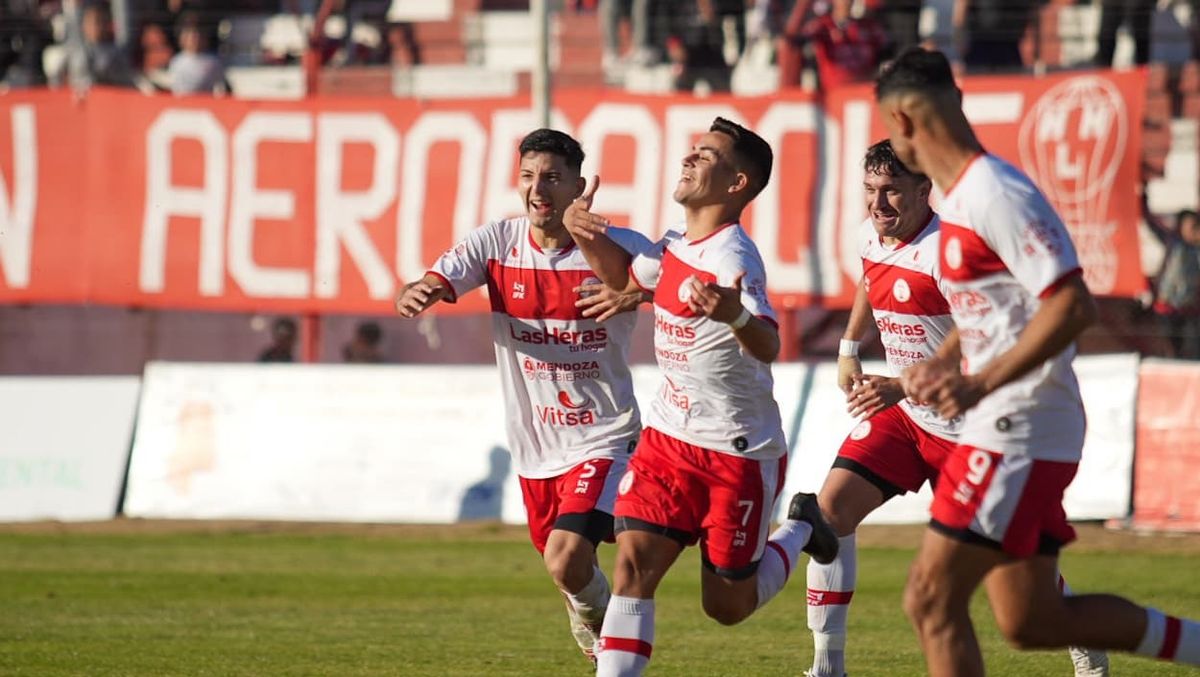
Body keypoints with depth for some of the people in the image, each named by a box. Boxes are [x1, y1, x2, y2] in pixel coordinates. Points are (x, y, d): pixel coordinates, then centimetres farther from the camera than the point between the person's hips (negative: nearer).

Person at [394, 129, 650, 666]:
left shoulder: (617, 247, -12)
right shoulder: (498, 243, -2)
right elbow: (435, 284, -9)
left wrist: (638, 294, -38)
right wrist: (414, 295, -35)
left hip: (603, 436, -4)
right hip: (534, 443, 4)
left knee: (567, 558, -21)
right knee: (558, 558, 18)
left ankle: (595, 610, 12)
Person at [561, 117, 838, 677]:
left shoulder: (732, 258, -21)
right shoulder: (673, 247, 4)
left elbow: (767, 346, -36)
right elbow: (624, 277, 27)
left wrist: (737, 317, -59)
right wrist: (588, 234, 9)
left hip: (740, 453, -7)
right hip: (668, 438, 7)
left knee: (727, 606, 6)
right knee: (633, 563, -12)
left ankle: (800, 528, 32)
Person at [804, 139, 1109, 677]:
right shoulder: (871, 235, 0)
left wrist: (904, 384, -38)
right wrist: (849, 350, 28)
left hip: (963, 424, -7)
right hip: (898, 413, 7)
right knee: (831, 509, -11)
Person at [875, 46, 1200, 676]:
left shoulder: (994, 194, -17)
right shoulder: (961, 198, 14)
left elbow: (1072, 305, -24)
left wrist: (981, 384, -27)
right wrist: (938, 365, 19)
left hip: (1018, 431, -10)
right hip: (1006, 431, 10)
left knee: (931, 599, -9)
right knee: (1033, 622, 13)